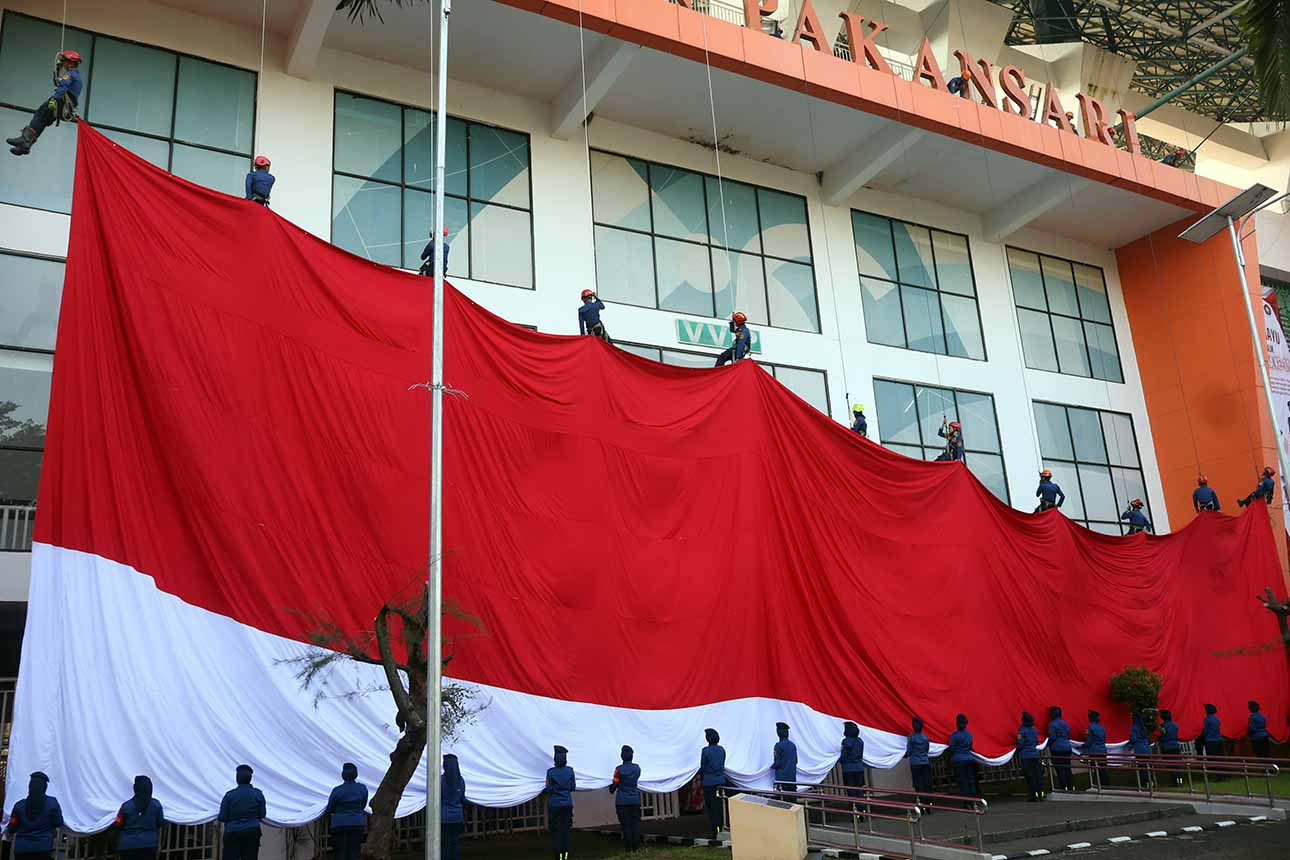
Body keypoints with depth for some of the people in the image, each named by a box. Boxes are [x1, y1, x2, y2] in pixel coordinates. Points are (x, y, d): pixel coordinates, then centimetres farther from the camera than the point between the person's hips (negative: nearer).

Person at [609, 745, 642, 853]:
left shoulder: (619, 769, -11)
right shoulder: (637, 768, 1)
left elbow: (615, 784, -6)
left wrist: (611, 789, 18)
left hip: (622, 801, -3)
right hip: (635, 800, 3)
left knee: (626, 824, 1)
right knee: (635, 823, 8)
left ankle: (628, 848, 3)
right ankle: (636, 847, 9)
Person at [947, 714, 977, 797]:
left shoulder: (954, 735, -10)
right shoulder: (969, 734, 6)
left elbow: (951, 749, -6)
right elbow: (970, 747, 15)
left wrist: (950, 762, 5)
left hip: (959, 760, -5)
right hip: (969, 759, 5)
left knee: (962, 782, -2)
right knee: (971, 781, 9)